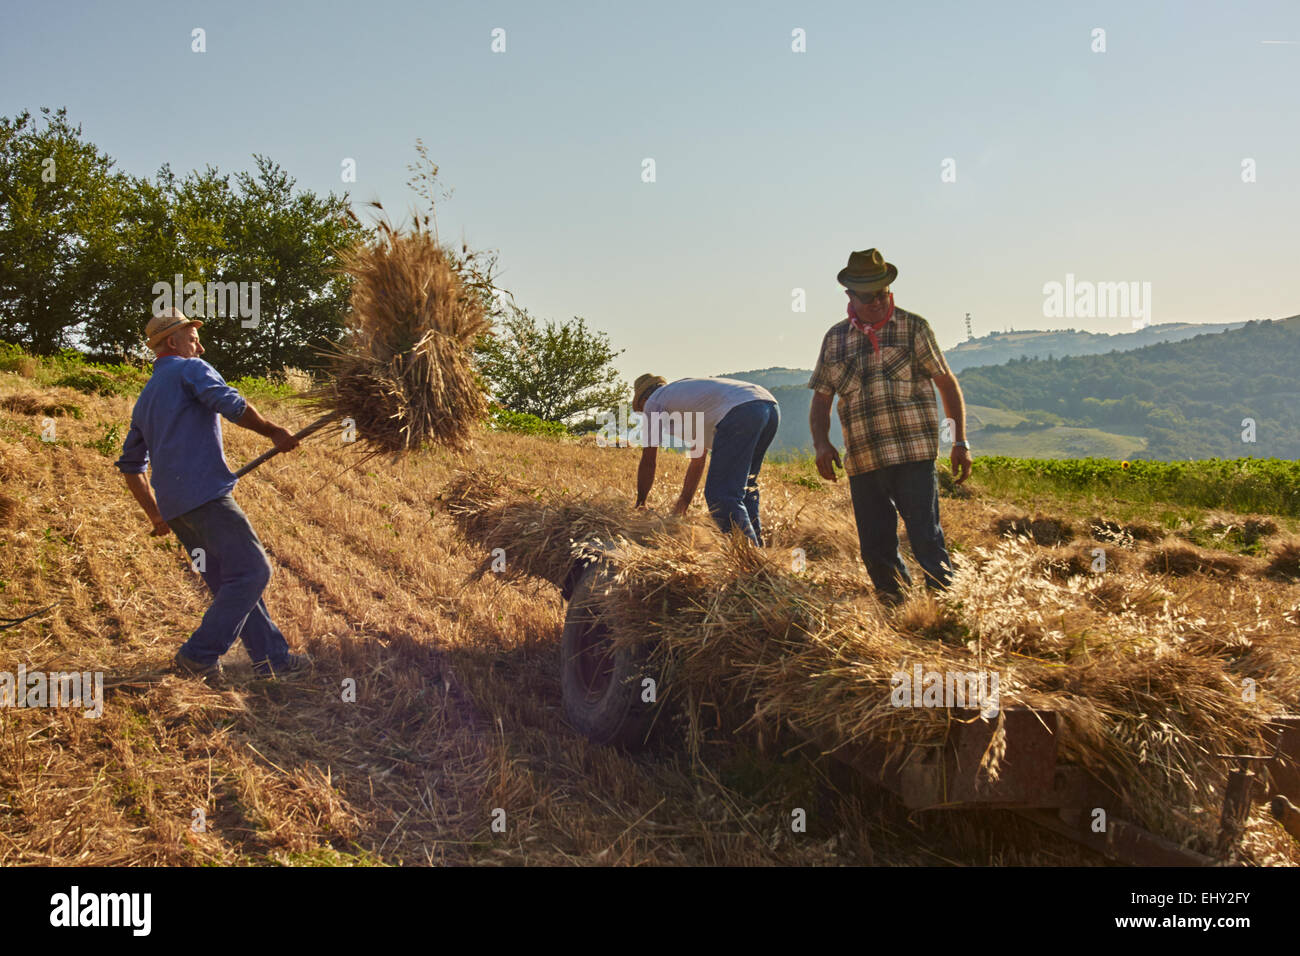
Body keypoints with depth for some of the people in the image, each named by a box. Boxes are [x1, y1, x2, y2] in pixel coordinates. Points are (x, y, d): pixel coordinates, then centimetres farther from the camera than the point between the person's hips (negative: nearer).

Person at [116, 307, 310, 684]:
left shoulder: (145, 398, 27)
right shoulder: (189, 370, 2)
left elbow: (130, 463, 29)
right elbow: (232, 405, -15)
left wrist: (155, 514, 29)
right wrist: (274, 432, -2)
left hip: (173, 504, 9)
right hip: (204, 493, -9)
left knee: (231, 581, 10)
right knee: (251, 570, -8)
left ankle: (272, 658, 10)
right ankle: (200, 655, -10)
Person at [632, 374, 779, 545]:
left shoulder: (653, 402, 20)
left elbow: (648, 461, 22)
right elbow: (698, 459, 46)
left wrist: (640, 505, 34)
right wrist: (683, 504, 53)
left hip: (740, 412, -9)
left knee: (720, 496, -7)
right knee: (744, 486, 24)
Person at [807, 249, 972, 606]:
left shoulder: (913, 328, 4)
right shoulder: (835, 339, 11)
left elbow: (947, 383, 7)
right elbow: (821, 399, 14)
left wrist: (960, 443, 2)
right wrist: (821, 443, -4)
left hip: (913, 455, -3)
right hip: (862, 462, 3)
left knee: (927, 539, -10)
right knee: (876, 550, 7)